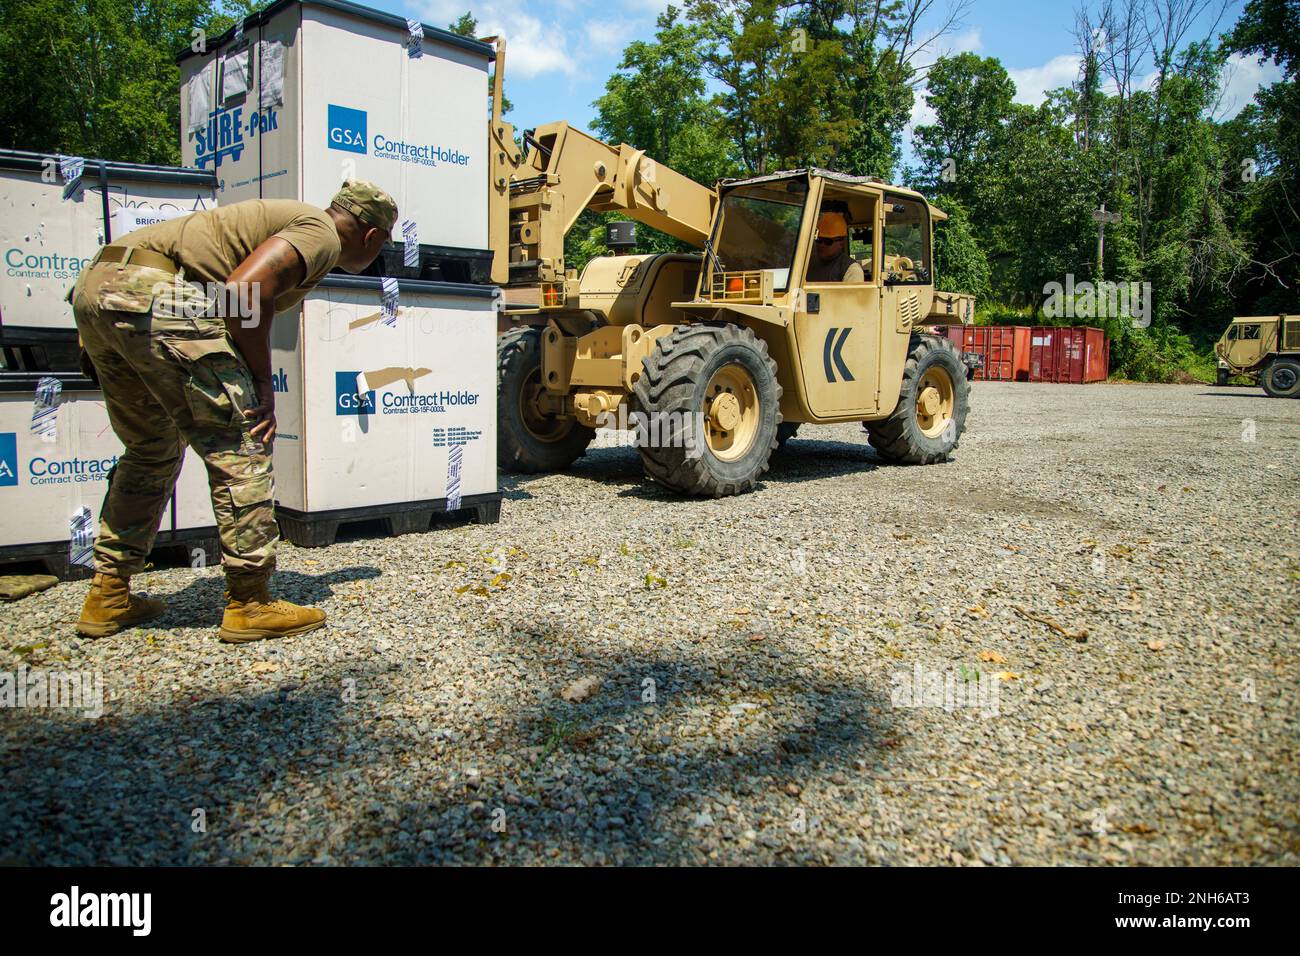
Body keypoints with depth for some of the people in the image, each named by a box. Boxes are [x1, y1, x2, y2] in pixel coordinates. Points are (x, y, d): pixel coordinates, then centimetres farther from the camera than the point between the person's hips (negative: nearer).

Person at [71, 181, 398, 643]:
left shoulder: (289, 217, 28)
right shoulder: (322, 233, -2)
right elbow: (244, 292, -18)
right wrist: (263, 384, -9)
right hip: (154, 294, -10)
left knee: (151, 450, 21)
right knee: (240, 445, -3)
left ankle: (108, 597, 27)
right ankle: (250, 604, 2)